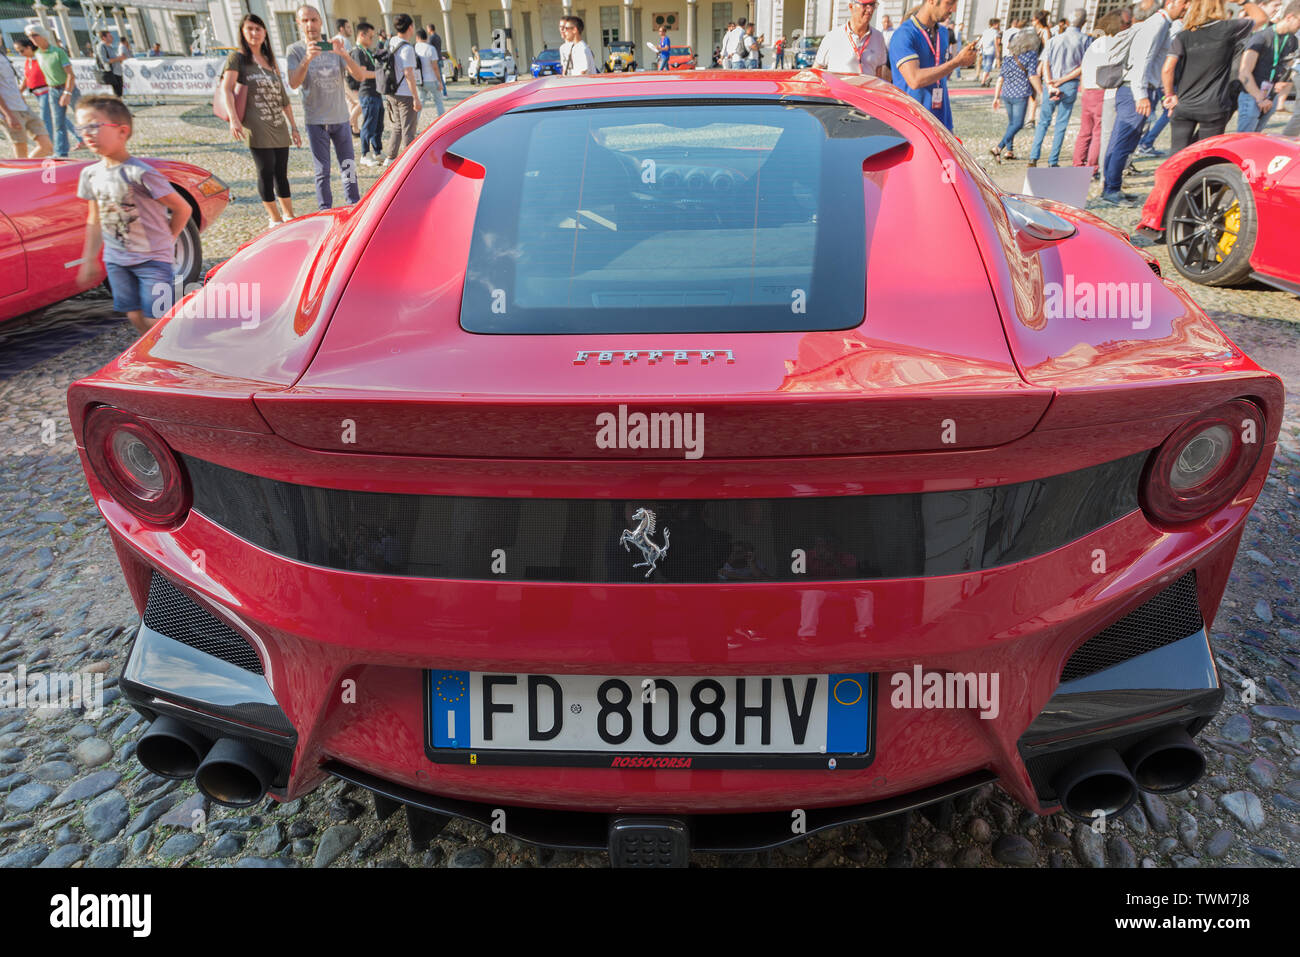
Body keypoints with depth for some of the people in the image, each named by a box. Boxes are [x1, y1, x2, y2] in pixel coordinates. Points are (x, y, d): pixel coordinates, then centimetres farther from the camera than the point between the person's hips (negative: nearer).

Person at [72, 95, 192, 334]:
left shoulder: (139, 173, -18)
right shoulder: (90, 174, 4)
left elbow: (182, 208, -13)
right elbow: (95, 221, 14)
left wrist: (167, 240, -2)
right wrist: (89, 260, 16)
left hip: (152, 258, -7)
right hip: (116, 259, 7)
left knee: (156, 320, -7)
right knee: (135, 317, 9)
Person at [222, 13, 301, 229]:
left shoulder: (270, 61, 20)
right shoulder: (237, 57, 2)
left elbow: (283, 96, 22)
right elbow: (226, 89, -9)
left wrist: (293, 126, 18)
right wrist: (233, 118, -24)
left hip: (279, 127, 5)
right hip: (257, 127, -5)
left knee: (281, 173, 8)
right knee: (266, 172, -4)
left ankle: (289, 215, 16)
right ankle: (274, 217, 4)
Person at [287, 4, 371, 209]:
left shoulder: (333, 47, 7)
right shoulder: (295, 50, -1)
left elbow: (360, 76, -6)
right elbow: (293, 84, -17)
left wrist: (344, 54, -24)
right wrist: (307, 59, -31)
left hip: (340, 117, 3)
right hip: (315, 121, -3)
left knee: (349, 168, 7)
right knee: (322, 172, 0)